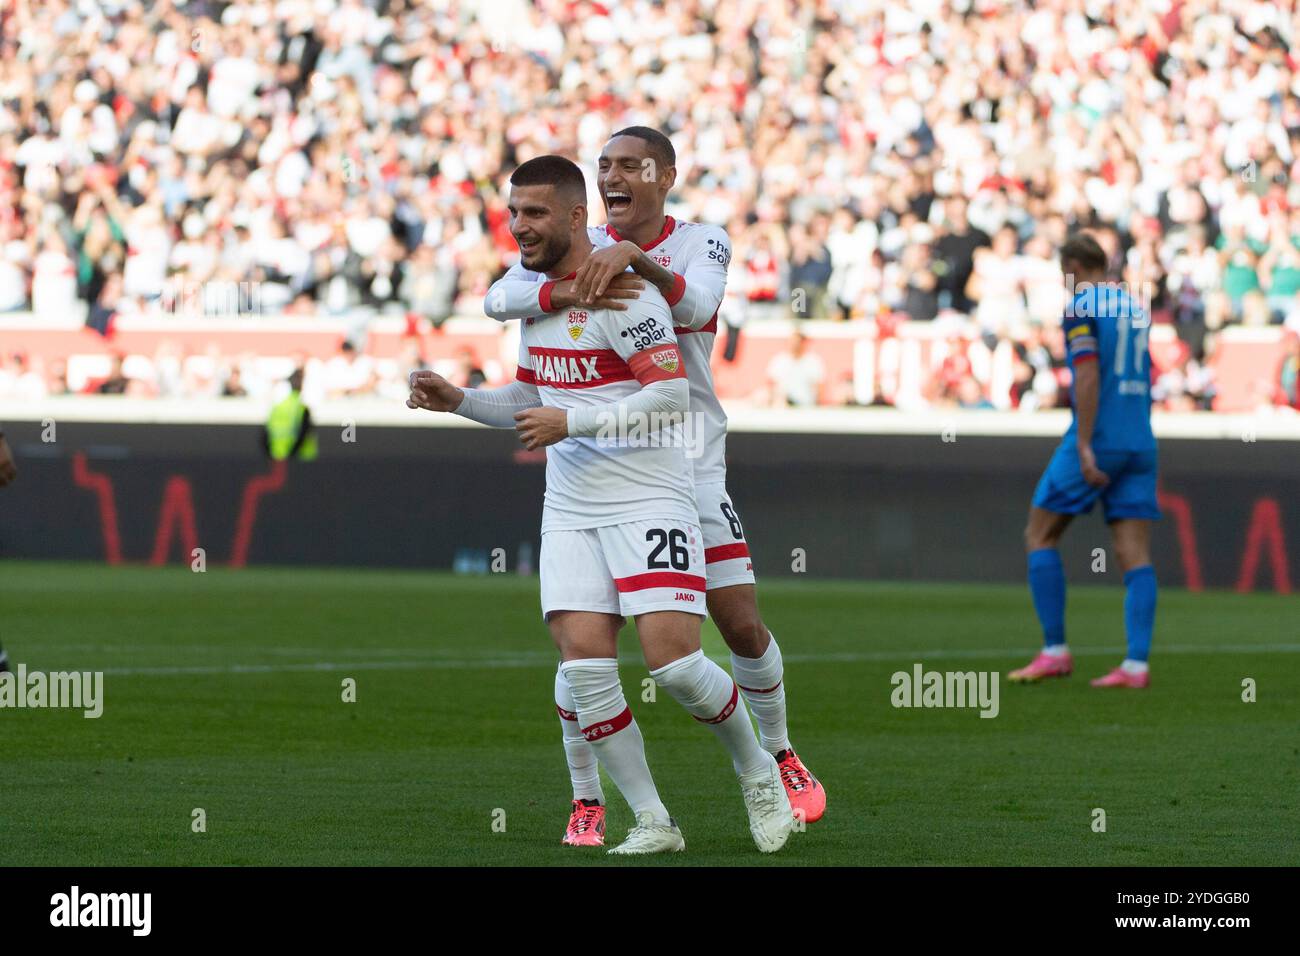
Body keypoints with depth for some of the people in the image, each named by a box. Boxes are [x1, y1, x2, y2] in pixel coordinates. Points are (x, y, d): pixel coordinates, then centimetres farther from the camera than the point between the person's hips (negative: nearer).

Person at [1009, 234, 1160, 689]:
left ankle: (1055, 652, 3)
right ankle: (1137, 664, -10)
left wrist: (1084, 446, -19)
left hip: (1097, 442, -7)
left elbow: (1088, 376, -17)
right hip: (1139, 443, 7)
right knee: (1135, 554, 0)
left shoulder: (1079, 309, -6)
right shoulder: (1136, 309, 16)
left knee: (1040, 536, 6)